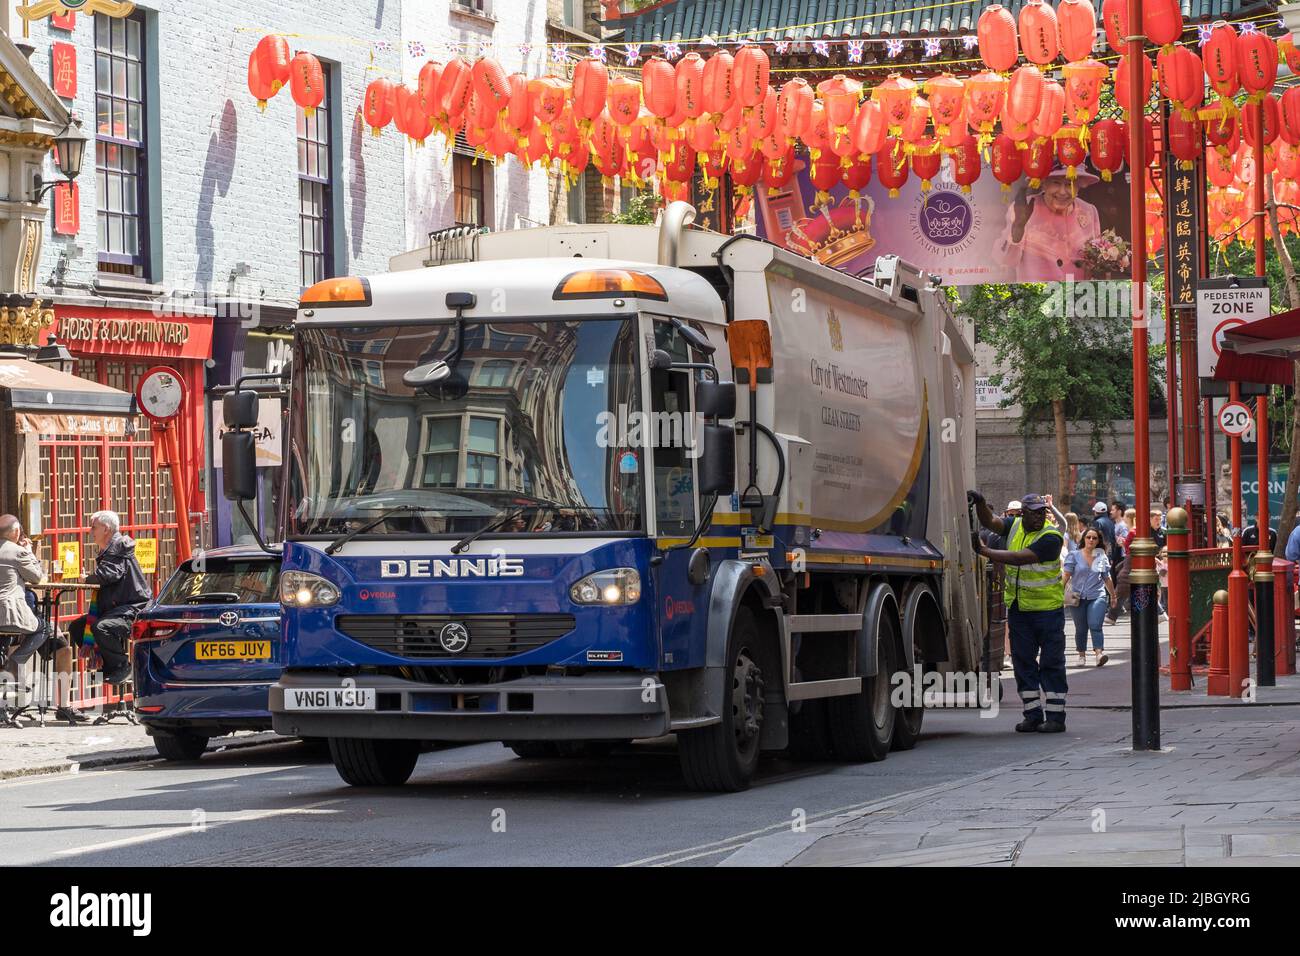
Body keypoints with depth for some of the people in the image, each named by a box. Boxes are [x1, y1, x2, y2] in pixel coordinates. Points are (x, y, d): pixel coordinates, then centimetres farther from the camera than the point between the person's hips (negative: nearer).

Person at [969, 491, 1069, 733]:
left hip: (1047, 608, -6)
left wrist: (985, 551, -23)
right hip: (1018, 608, 6)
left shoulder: (1050, 537, -16)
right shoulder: (1014, 527, 4)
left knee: (1051, 663, 0)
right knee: (1023, 661, 7)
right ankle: (1033, 715, 13)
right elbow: (989, 522, -5)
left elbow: (1018, 559, -24)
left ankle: (1055, 716, 3)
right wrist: (979, 502, -24)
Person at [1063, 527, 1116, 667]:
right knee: (1081, 629, 7)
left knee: (1095, 626, -16)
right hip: (1078, 597, 0)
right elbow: (1066, 575, 0)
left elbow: (1107, 579, 19)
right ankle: (1082, 655, 19)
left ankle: (1099, 653, -25)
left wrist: (1113, 596, 27)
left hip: (1097, 597, 0)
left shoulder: (1102, 557, 10)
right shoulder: (1074, 556, 4)